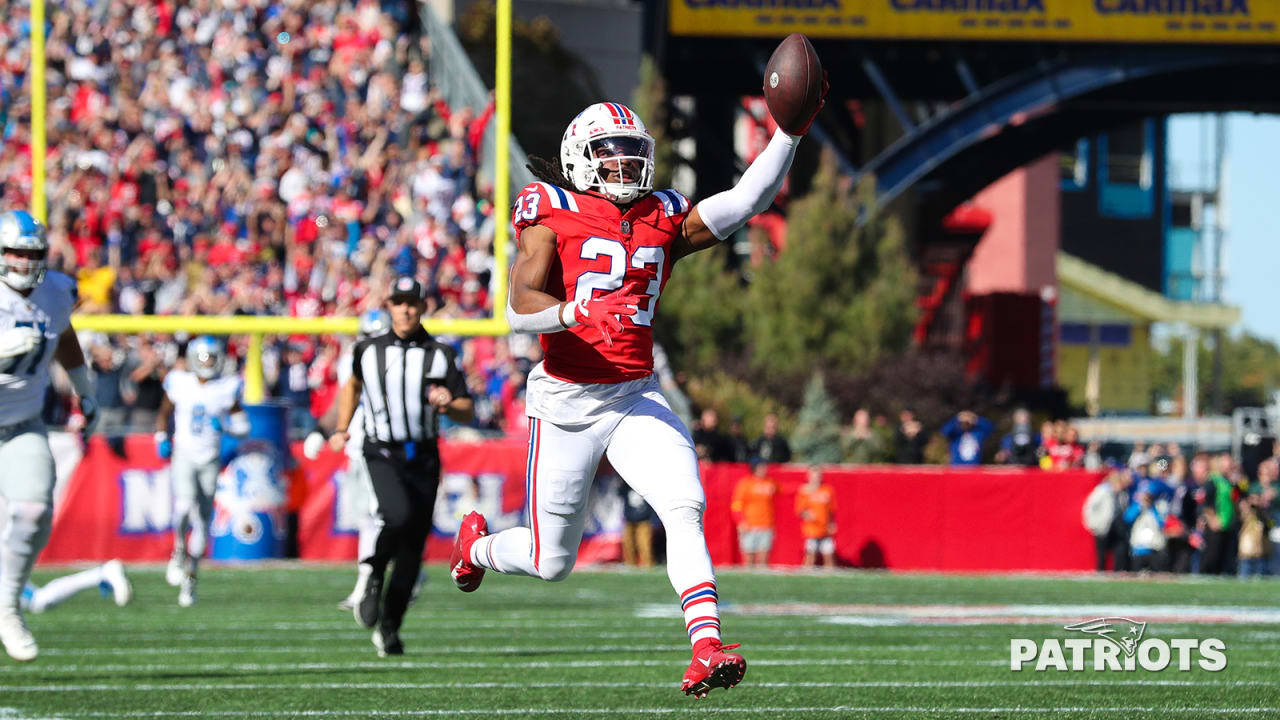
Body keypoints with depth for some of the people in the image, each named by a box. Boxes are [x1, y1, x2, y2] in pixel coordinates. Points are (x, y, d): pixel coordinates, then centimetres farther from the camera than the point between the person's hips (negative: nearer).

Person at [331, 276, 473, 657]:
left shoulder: (440, 356, 3)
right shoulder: (369, 350, 5)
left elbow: (468, 411, 5)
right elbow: (353, 385, 27)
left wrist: (447, 404, -16)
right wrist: (341, 429, 17)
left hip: (424, 457, 2)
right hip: (382, 454, -2)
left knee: (412, 547, 2)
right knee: (400, 515, -30)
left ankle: (389, 627, 15)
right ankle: (374, 573, -3)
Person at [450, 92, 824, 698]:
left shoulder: (664, 221, 9)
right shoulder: (554, 219, -5)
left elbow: (746, 200, 0)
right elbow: (520, 307, -17)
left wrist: (789, 132, -10)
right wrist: (574, 314, -36)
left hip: (636, 399, 3)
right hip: (565, 403, -3)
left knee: (685, 509, -23)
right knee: (552, 563, 6)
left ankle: (706, 650, -32)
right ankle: (478, 545, 41)